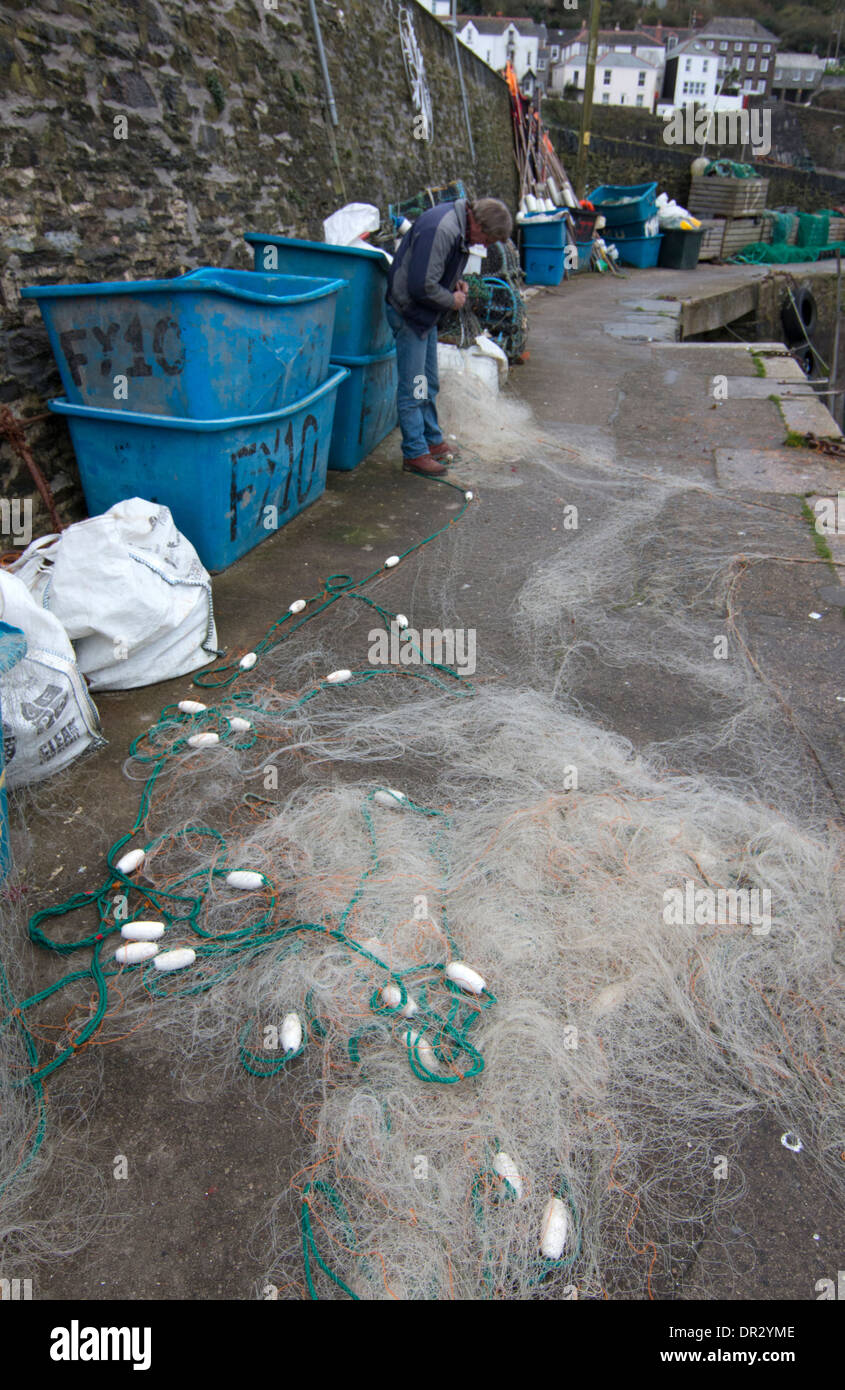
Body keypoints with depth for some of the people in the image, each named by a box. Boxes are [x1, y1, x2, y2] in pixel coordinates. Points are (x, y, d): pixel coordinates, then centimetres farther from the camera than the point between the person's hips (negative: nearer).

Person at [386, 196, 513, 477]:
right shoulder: (440, 230, -26)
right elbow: (421, 286, -29)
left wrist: (455, 283, 4)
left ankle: (432, 441, 30)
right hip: (409, 313, -10)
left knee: (429, 384, 17)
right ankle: (414, 454, 2)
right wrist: (452, 299, -15)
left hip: (426, 315, 10)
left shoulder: (459, 226, 6)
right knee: (413, 387, -5)